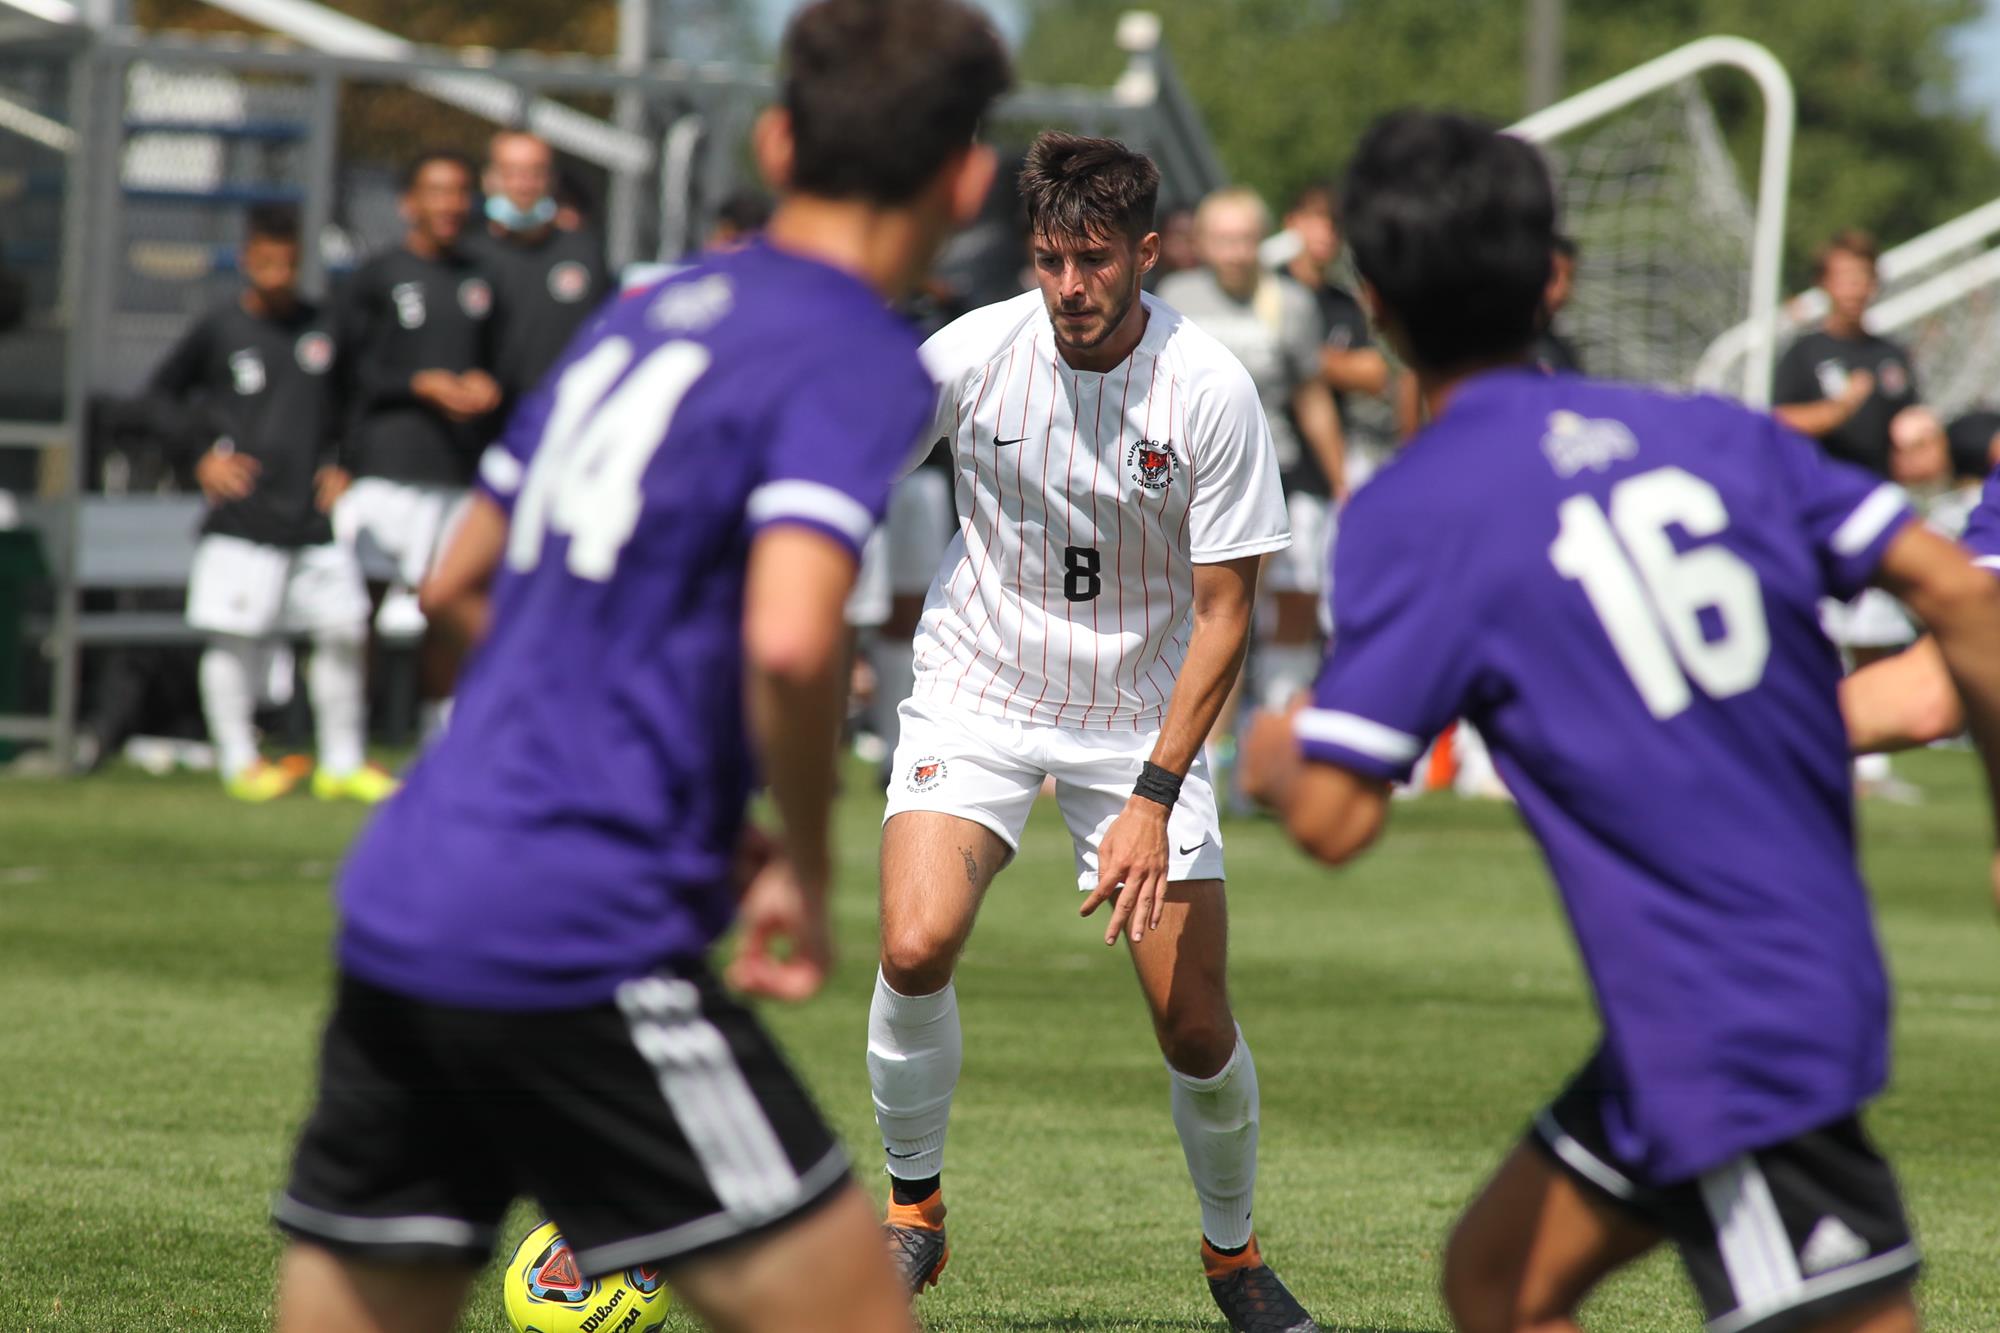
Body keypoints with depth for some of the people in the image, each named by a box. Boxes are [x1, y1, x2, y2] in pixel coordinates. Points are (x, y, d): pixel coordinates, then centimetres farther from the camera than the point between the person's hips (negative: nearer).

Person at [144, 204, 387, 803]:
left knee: (343, 631, 2)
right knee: (234, 640, -2)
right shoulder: (218, 330, -1)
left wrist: (339, 466, 7)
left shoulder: (323, 327, 7)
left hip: (314, 515, 3)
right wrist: (204, 454, -2)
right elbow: (160, 396, 8)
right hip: (242, 515, -3)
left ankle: (343, 762, 14)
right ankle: (238, 759, 11)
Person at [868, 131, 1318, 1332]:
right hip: (977, 693, 0)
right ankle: (914, 1207, 0)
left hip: (1143, 718, 0)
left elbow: (1223, 613, -14)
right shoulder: (971, 355, -14)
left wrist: (1154, 798, -21)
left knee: (1196, 1026, -5)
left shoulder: (1211, 392, -17)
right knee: (917, 944, -24)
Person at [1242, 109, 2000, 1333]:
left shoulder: (1416, 516, -9)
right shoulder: (1710, 435, 7)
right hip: (1824, 972, 8)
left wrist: (1277, 757, 10)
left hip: (1729, 1037, -8)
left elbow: (1332, 818, -14)